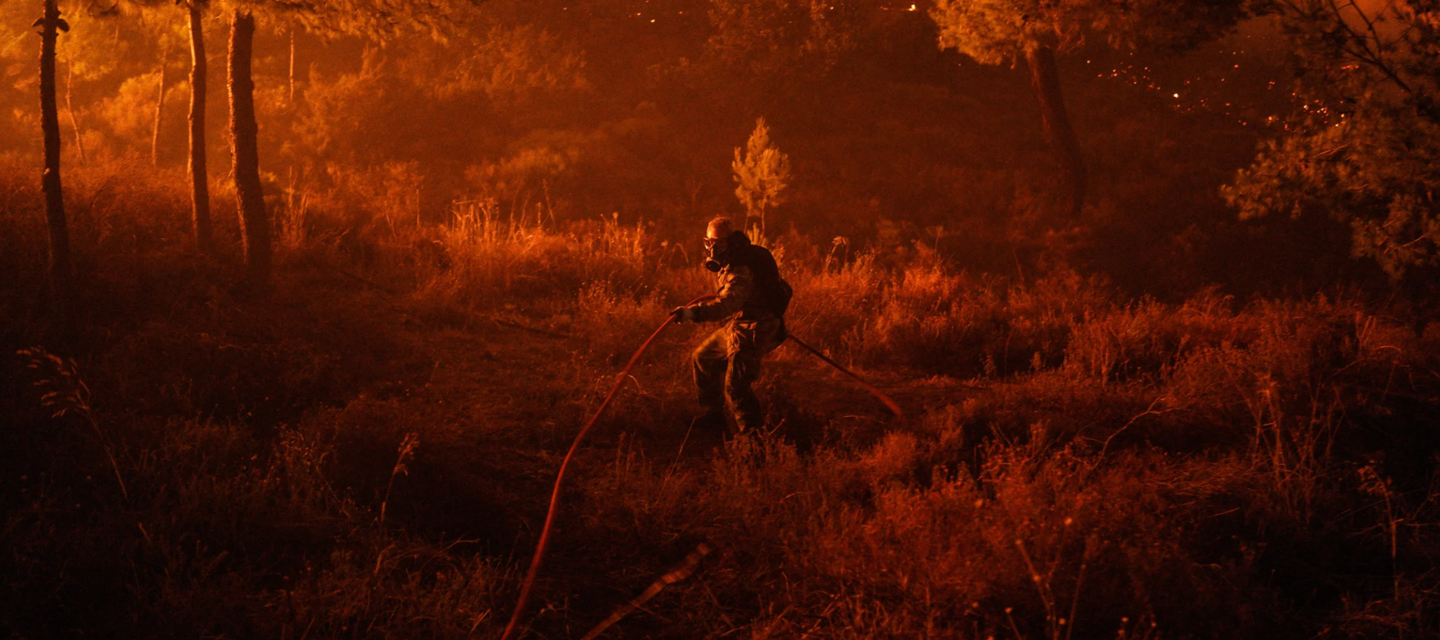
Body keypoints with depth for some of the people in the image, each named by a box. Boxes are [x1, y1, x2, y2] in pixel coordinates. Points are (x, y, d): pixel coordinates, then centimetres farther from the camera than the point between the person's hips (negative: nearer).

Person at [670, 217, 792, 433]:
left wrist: (695, 312, -54)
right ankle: (714, 416, 30)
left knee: (736, 386, -16)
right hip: (735, 326, 11)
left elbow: (728, 303, -43)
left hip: (752, 331, -11)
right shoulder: (727, 263, 6)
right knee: (702, 360, 19)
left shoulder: (742, 270, -27)